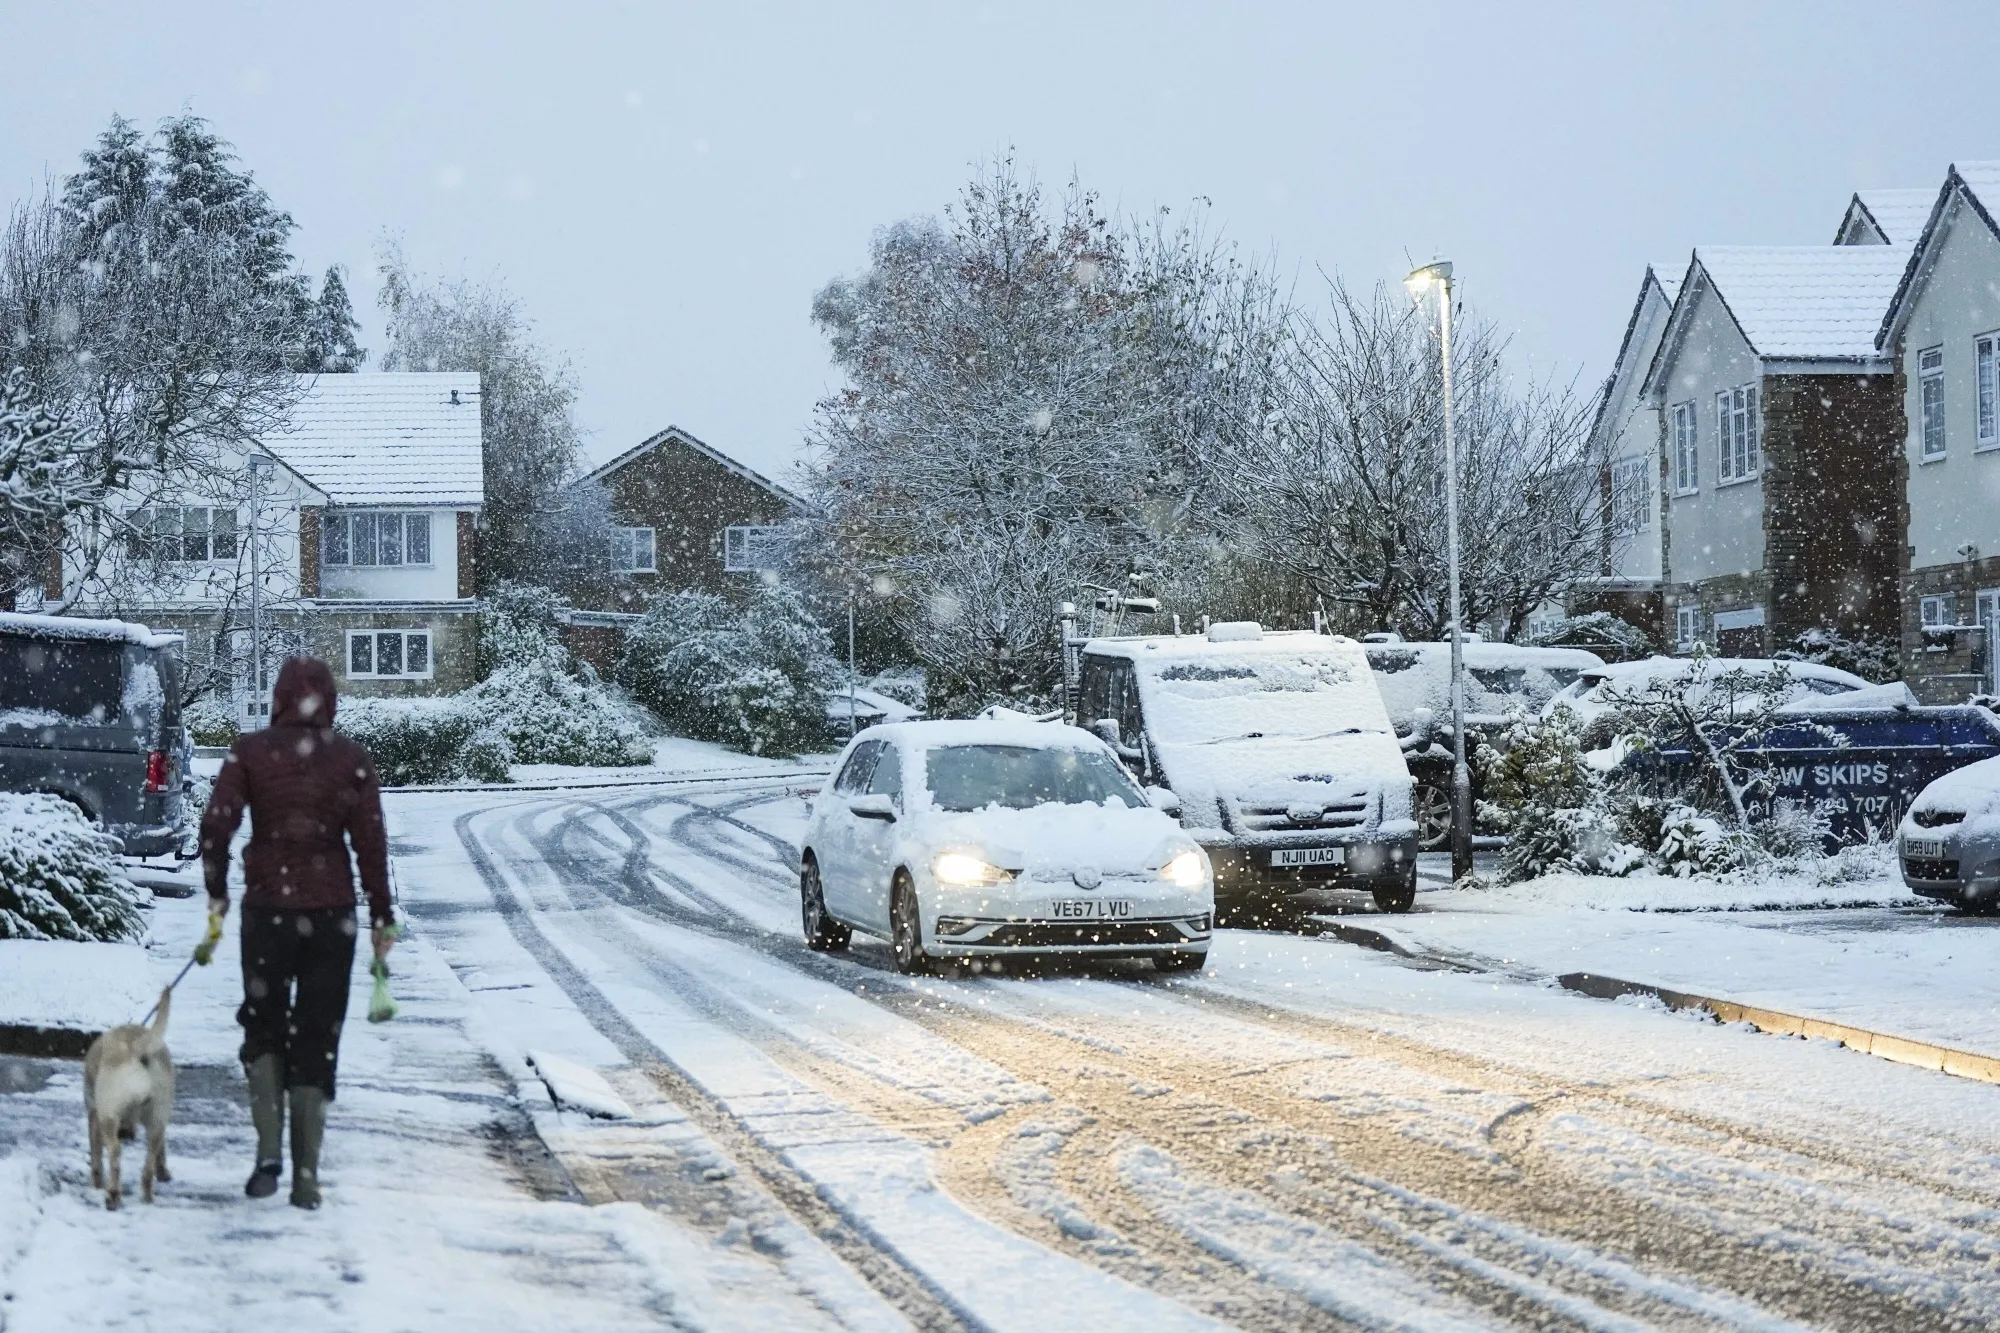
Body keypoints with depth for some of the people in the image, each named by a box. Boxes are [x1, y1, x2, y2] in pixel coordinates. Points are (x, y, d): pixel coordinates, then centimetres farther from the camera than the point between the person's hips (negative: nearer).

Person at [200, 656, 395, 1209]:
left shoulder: (249, 752, -2)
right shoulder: (352, 759, -1)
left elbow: (216, 825, -8)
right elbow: (371, 842, -3)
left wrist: (216, 893, 7)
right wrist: (382, 918, 4)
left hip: (266, 908, 0)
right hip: (332, 913, 0)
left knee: (263, 1028, 17)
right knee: (318, 1042, 8)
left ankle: (269, 1152, 1)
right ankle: (306, 1174, 5)